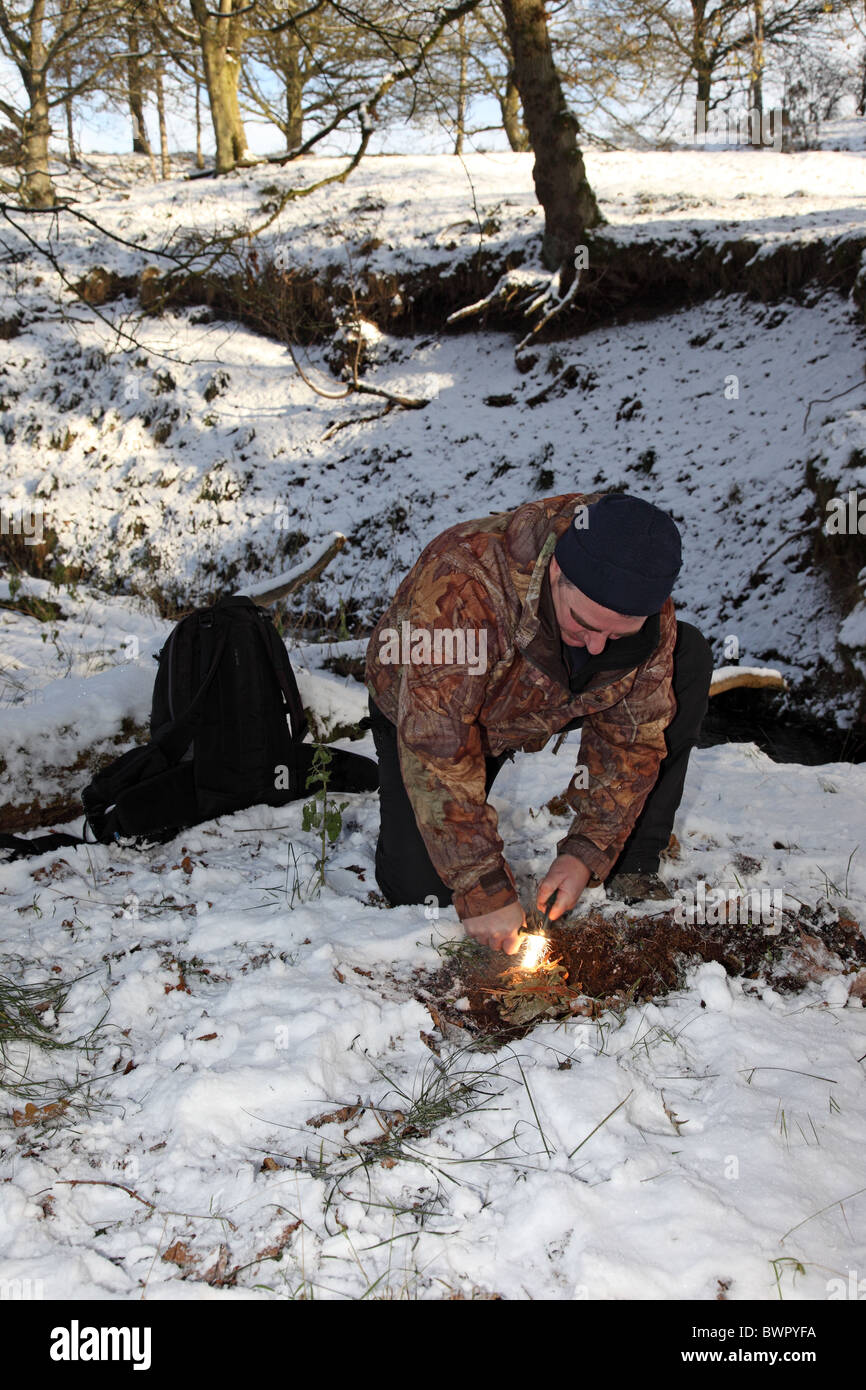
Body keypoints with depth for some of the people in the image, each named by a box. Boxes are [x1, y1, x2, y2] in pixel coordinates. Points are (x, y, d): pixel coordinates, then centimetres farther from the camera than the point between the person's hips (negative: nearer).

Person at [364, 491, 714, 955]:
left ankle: (633, 867, -6)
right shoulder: (461, 585, -42)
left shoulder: (650, 614, -25)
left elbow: (633, 733, -12)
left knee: (689, 659, -16)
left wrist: (587, 852, -20)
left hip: (547, 705, 4)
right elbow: (437, 748, -40)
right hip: (419, 710, -3)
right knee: (421, 888, -19)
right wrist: (483, 889, -38)